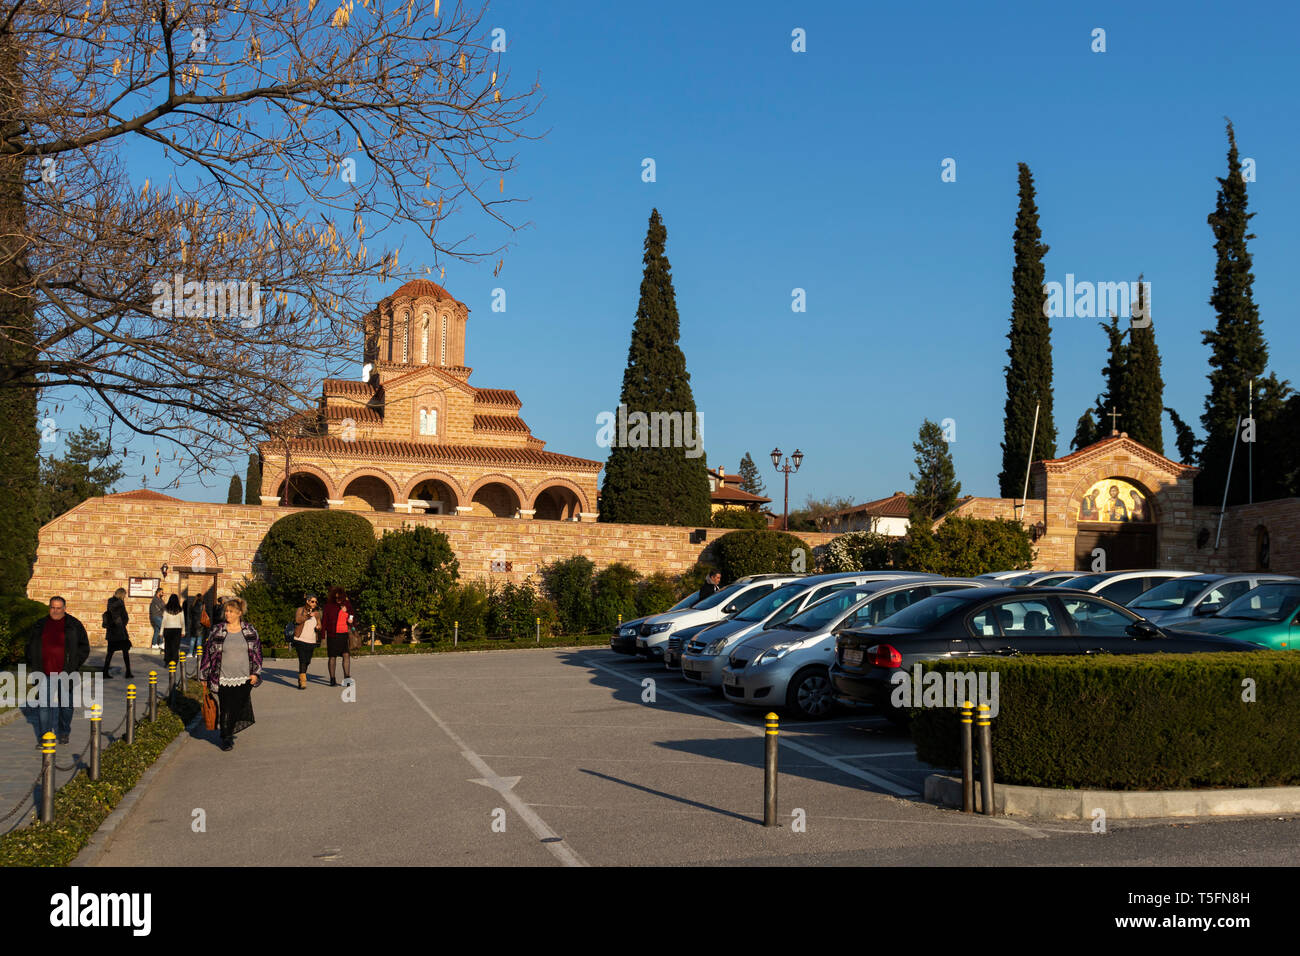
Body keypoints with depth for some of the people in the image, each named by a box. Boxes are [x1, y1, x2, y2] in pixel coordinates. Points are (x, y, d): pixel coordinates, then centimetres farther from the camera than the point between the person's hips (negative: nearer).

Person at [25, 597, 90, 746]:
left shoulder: (74, 626, 1)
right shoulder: (39, 625, 8)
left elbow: (84, 648, 3)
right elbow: (30, 646, 18)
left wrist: (74, 666, -7)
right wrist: (32, 664, 6)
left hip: (65, 673, -1)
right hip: (45, 674, 1)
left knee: (66, 704, 10)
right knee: (44, 705, -5)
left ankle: (64, 733, 26)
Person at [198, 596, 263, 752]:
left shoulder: (250, 631, 5)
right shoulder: (216, 631, 1)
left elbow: (257, 652, 11)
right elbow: (208, 653, 4)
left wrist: (255, 673, 4)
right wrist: (204, 676, 2)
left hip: (244, 679, 2)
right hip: (224, 679, -2)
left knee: (240, 708, 5)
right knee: (226, 709, -4)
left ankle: (230, 732, 24)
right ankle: (226, 738, 6)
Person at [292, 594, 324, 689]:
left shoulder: (317, 613, 13)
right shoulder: (300, 610, 0)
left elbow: (320, 627, 18)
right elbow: (297, 620, -19)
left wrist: (318, 628, -7)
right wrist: (308, 616, -34)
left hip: (312, 641, 5)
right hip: (300, 640, -5)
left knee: (307, 661, 9)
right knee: (302, 660, -15)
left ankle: (300, 678, 29)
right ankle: (302, 682, -16)